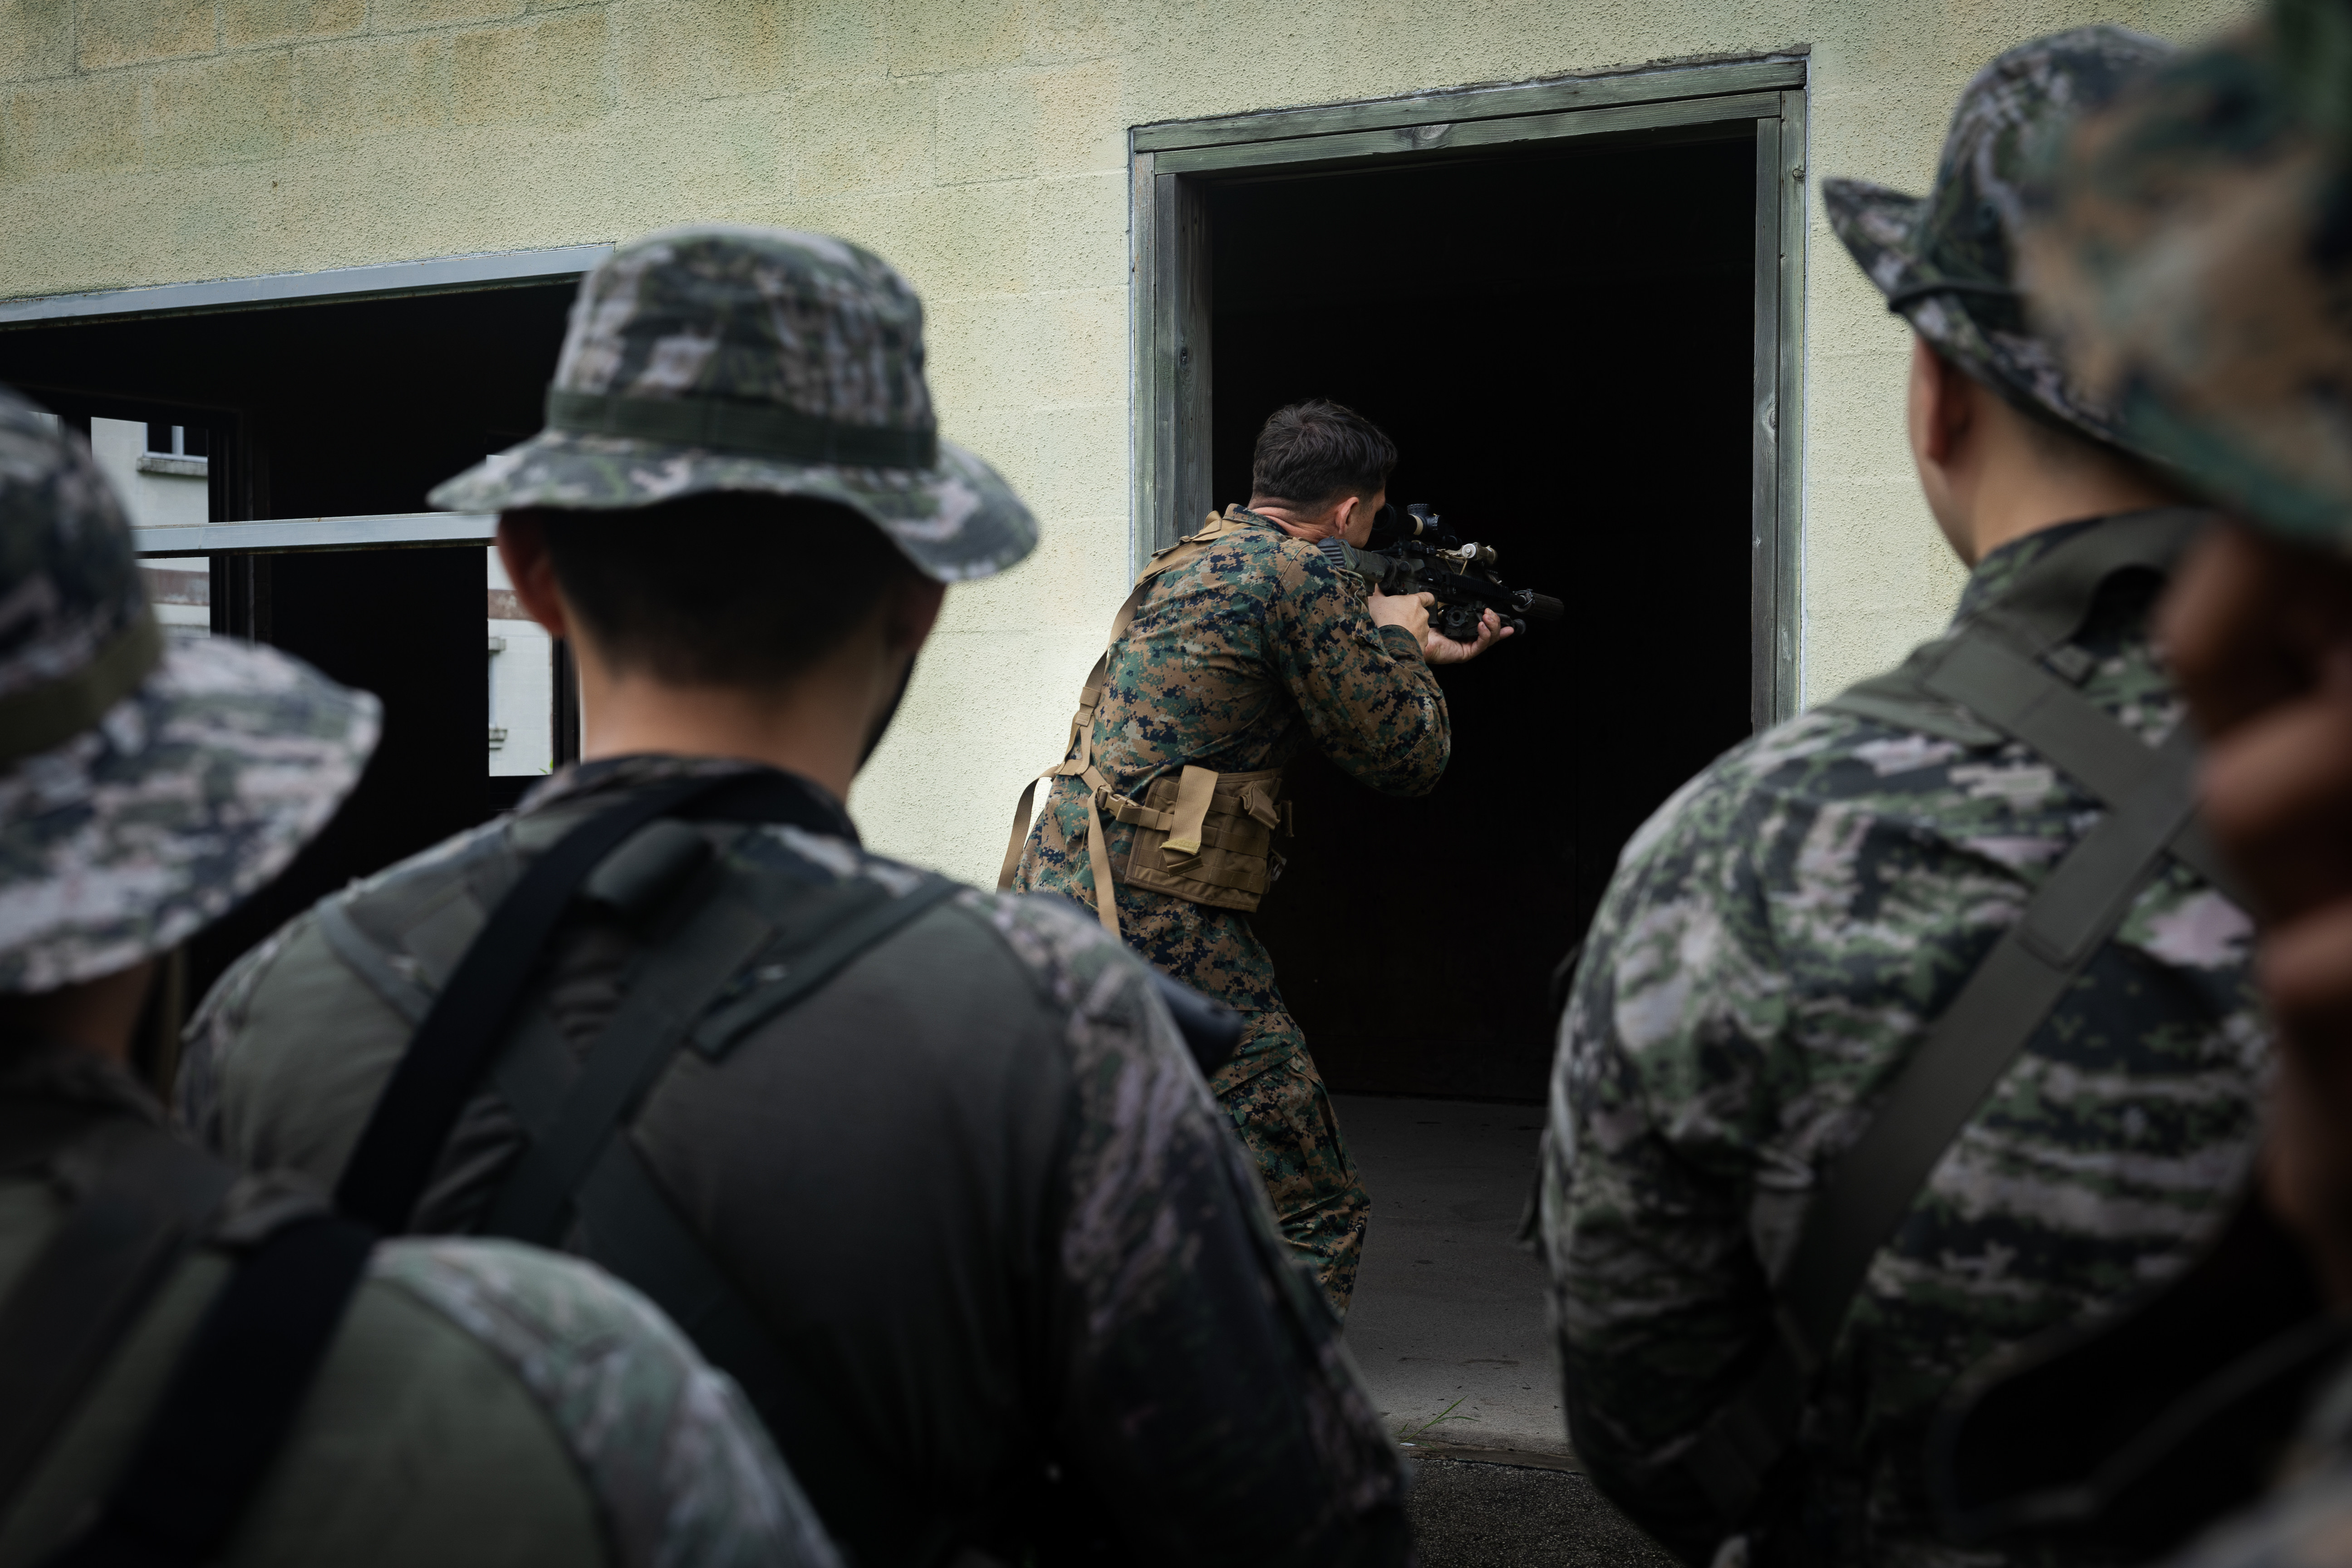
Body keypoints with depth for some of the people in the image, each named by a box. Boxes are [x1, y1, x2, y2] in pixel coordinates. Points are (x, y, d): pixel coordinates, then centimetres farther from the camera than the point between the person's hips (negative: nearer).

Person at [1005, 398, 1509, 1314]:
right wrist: (1399, 637, 14)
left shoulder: (1189, 560, 18)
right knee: (1312, 1212, -5)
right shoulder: (1305, 575, -9)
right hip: (1154, 926, -10)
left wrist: (1424, 654, 45)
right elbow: (1407, 758, -3)